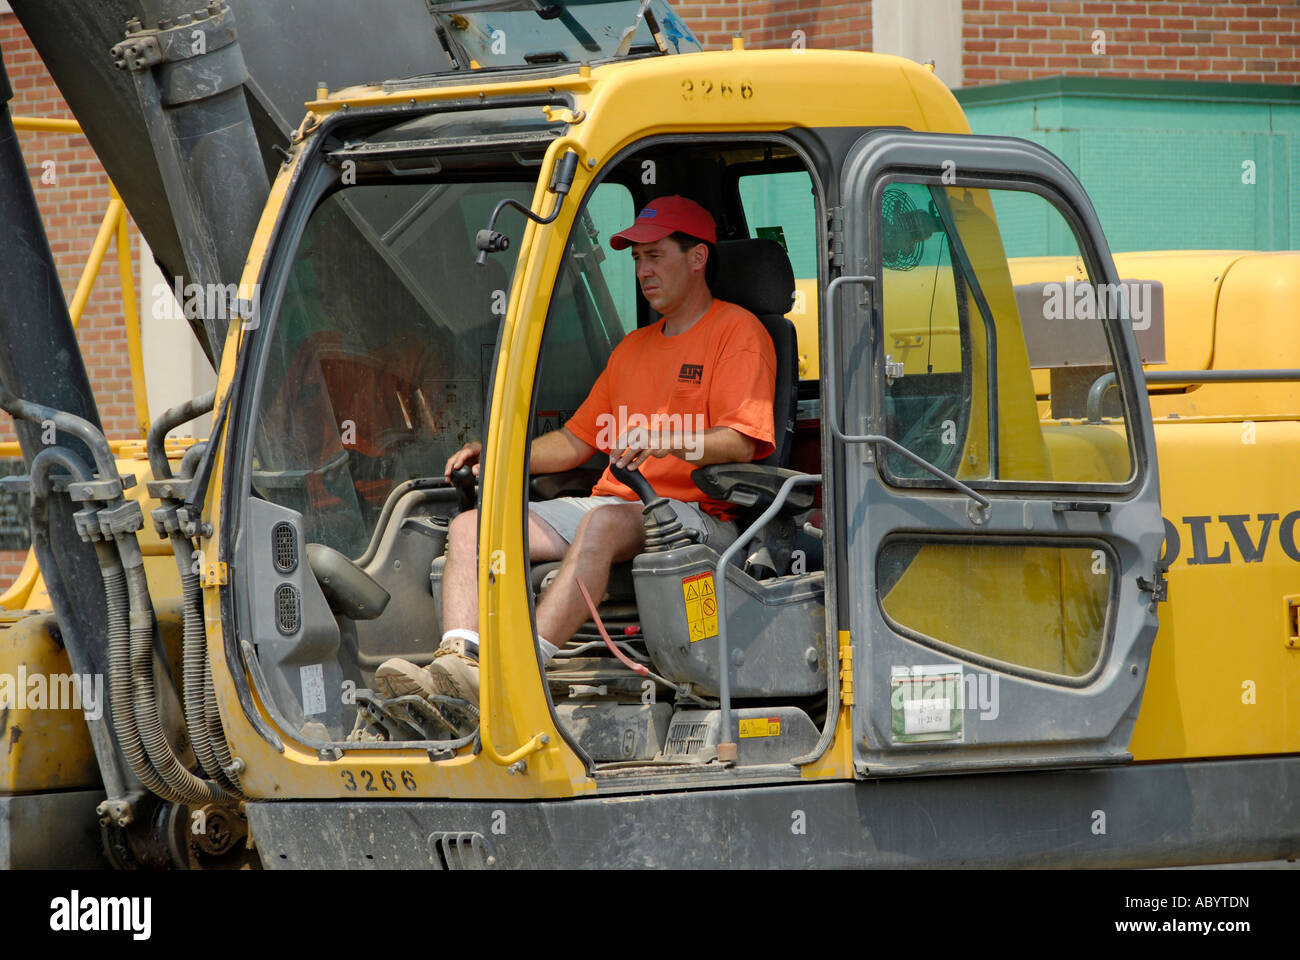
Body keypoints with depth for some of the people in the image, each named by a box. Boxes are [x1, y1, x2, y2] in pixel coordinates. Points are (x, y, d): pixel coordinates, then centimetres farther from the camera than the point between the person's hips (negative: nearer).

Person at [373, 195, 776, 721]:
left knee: (602, 522, -40)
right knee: (469, 527, -11)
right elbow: (578, 439, 28)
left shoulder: (738, 332, 1)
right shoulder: (635, 346, 27)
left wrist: (668, 439, -30)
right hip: (616, 501, 8)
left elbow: (740, 442, -12)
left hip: (695, 514, -8)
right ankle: (460, 662, -35)